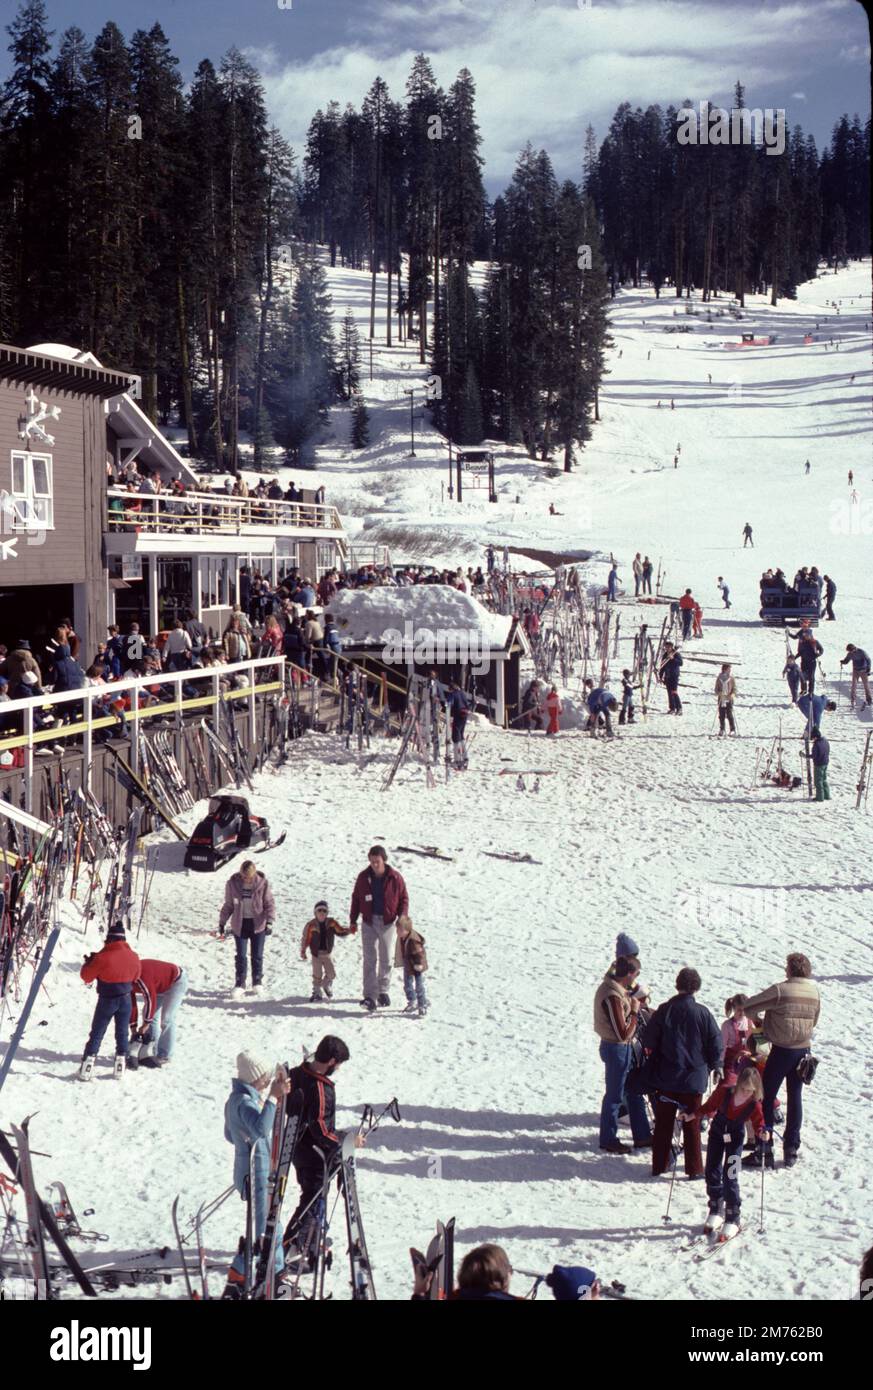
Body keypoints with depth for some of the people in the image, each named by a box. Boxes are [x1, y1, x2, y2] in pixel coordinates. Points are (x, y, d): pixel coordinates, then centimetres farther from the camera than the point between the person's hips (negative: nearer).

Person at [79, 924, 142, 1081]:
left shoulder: (102, 957, -18)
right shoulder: (133, 957, -4)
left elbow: (86, 977, -9)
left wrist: (89, 963, 7)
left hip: (106, 1001, -3)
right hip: (125, 1000, 3)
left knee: (96, 1034, 5)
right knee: (122, 1033, 15)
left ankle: (86, 1068, 1)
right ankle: (120, 1067, 19)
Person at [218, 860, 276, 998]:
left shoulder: (262, 883, -12)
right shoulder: (233, 883, -8)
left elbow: (270, 904, -6)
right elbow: (228, 905, 4)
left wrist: (270, 921, -17)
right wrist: (222, 922, 5)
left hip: (258, 924, -1)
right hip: (240, 925, 1)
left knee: (257, 956, 9)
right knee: (241, 956, 2)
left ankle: (257, 982, 26)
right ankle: (240, 984, 14)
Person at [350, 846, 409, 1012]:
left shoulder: (395, 878, -7)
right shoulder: (363, 877, -3)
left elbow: (404, 899, 2)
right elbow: (356, 899, 8)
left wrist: (402, 916, -12)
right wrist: (353, 920, 6)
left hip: (387, 922, 0)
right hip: (369, 922, 0)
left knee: (386, 959, 11)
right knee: (370, 959, -8)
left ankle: (383, 991, 27)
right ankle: (370, 996, -13)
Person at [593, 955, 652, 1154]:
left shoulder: (613, 987, 2)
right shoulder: (612, 997, -29)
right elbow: (623, 1033, -26)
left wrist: (633, 1001, 0)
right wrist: (634, 1011, -16)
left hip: (623, 1048, 10)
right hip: (616, 1049, -10)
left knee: (634, 1092, 19)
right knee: (614, 1096, 6)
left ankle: (642, 1136, 29)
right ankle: (609, 1140, 21)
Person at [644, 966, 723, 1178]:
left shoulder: (663, 1011, -7)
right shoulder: (702, 1013, -11)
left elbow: (649, 1042, -3)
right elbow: (716, 1044, -5)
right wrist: (716, 1067, 13)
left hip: (665, 1078, 1)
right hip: (694, 1078, -1)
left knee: (663, 1123, 12)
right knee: (692, 1124, 8)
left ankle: (659, 1166, 17)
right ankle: (694, 1168, 12)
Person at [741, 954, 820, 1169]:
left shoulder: (780, 990, -17)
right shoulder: (814, 991, 1)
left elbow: (747, 1006, -12)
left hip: (782, 1051, -5)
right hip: (804, 1050, 5)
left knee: (766, 1098, 3)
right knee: (795, 1098, 15)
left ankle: (764, 1151, 1)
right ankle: (791, 1149, 17)